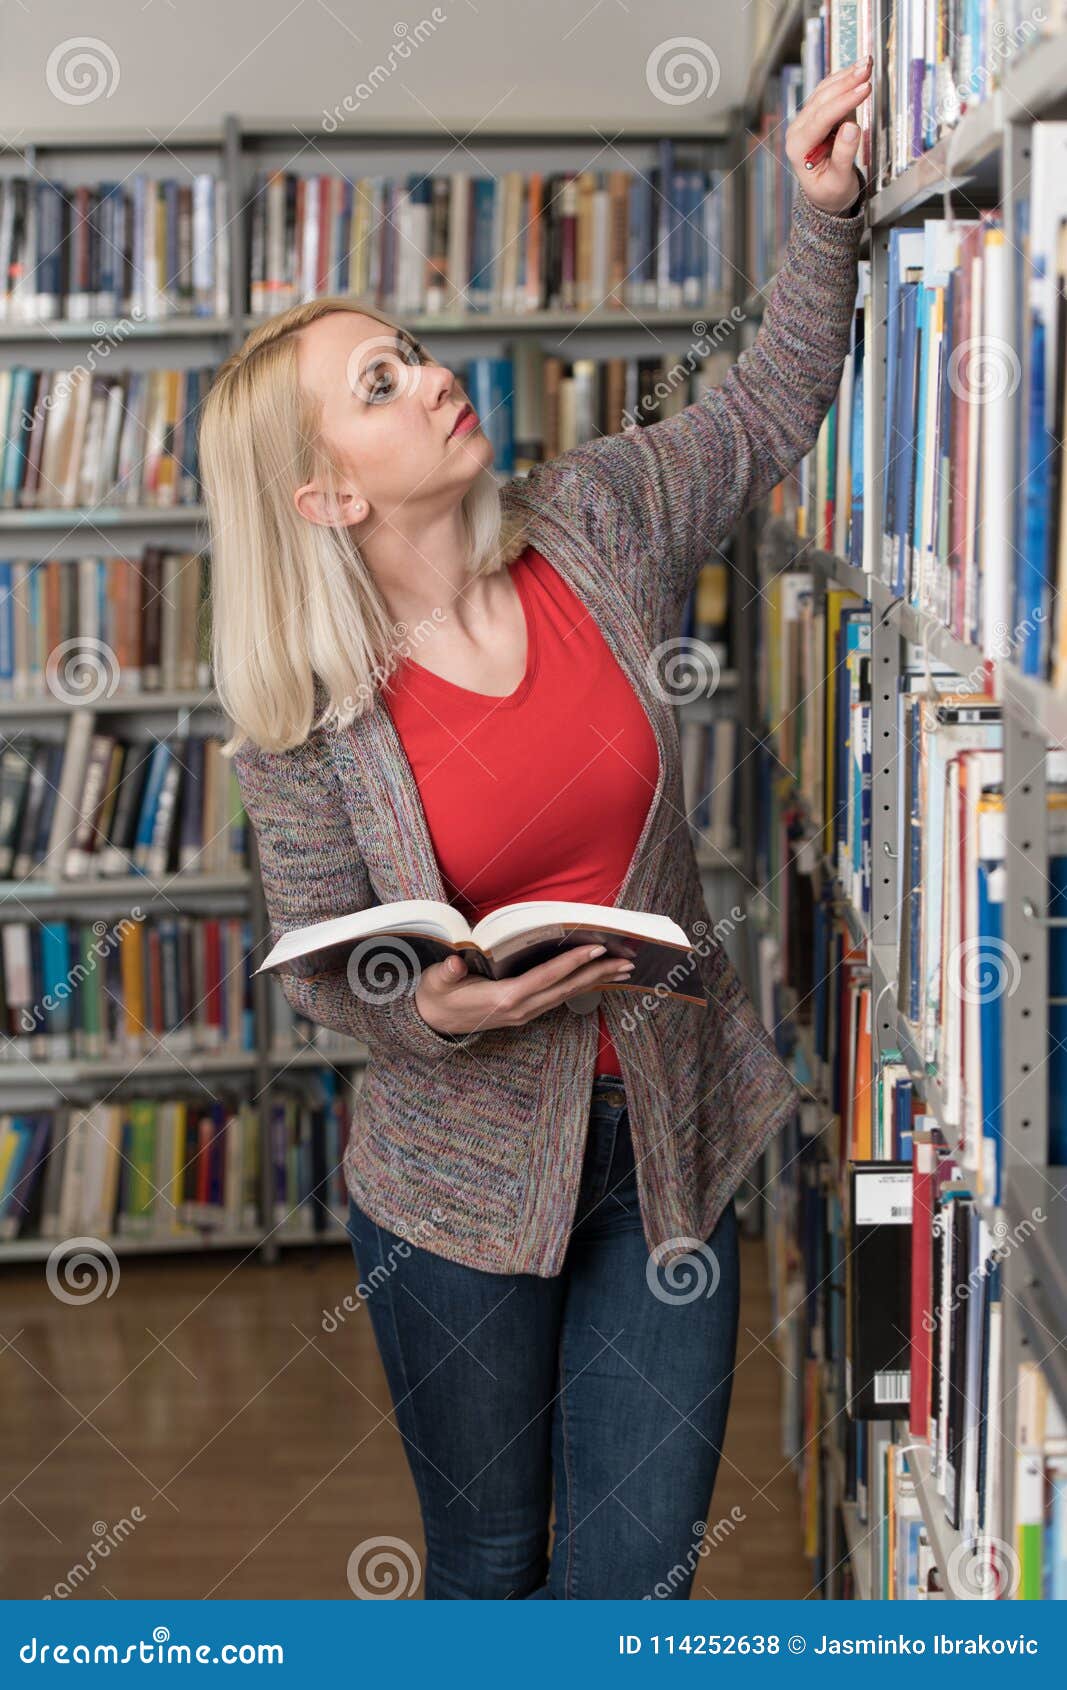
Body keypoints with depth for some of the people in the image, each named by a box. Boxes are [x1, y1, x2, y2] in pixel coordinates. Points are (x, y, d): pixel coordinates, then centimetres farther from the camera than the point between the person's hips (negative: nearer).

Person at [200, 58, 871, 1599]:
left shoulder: (597, 525, -6)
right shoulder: (305, 715, -13)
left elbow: (769, 409, 9)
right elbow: (322, 963, -6)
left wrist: (826, 212, -2)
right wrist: (431, 1009, -26)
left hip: (670, 1139, 2)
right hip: (464, 1177, -2)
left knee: (635, 1577, 5)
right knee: (486, 1566, 15)